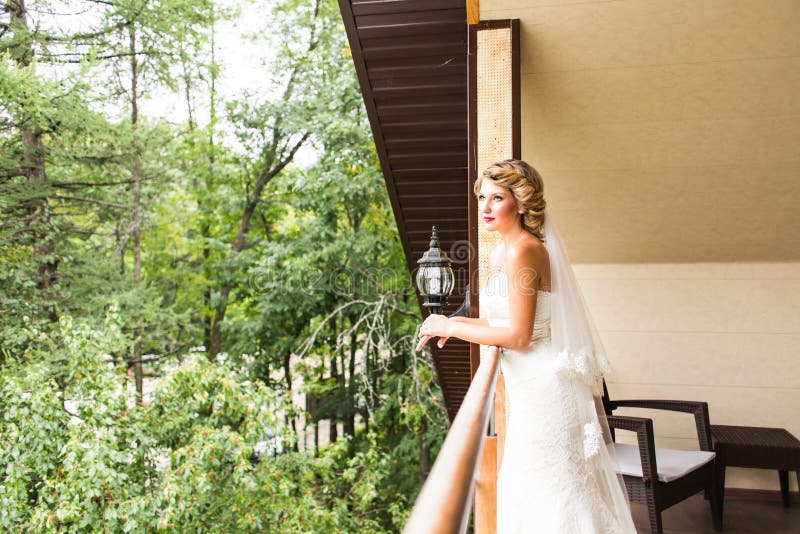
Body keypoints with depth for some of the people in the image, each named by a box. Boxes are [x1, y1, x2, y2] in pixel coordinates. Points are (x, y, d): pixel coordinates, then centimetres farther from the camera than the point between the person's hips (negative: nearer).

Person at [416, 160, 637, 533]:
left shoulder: (521, 250, -18)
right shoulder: (499, 254, 11)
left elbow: (518, 336, -20)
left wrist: (450, 326, -12)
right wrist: (456, 323, 8)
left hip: (543, 387, -10)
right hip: (528, 388, 10)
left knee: (547, 497, 2)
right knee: (528, 494, 18)